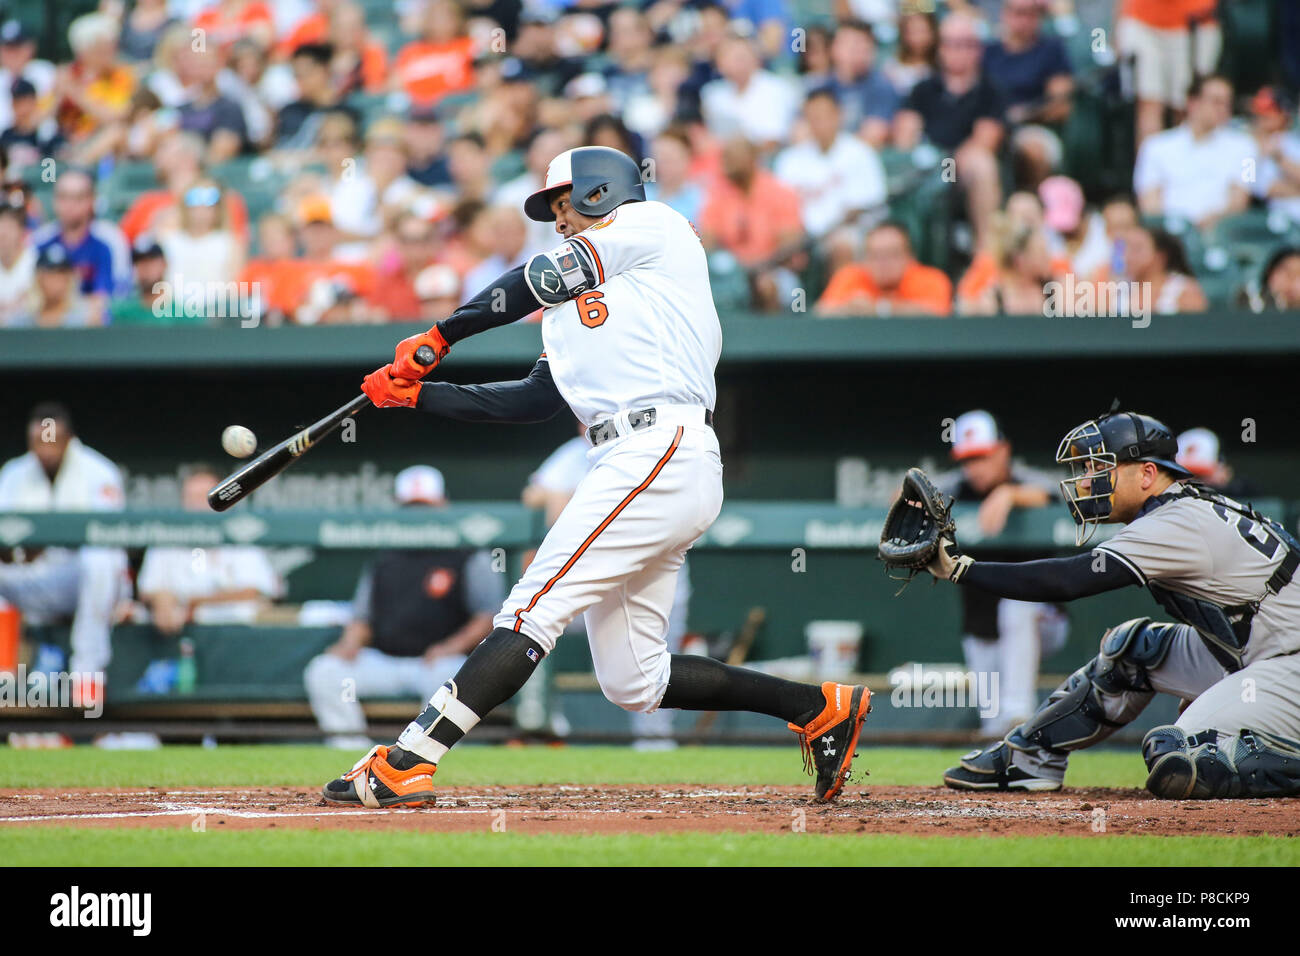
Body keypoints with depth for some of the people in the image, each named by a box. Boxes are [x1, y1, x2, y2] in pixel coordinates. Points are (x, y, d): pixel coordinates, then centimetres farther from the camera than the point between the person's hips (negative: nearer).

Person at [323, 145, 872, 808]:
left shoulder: (651, 225, 7)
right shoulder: (575, 302, 31)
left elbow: (533, 284, 0)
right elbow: (537, 398, 21)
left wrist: (439, 336, 7)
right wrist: (418, 394, 16)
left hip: (662, 450, -9)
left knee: (533, 610, -16)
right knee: (632, 683, 6)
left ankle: (404, 765, -22)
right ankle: (820, 708, 13)